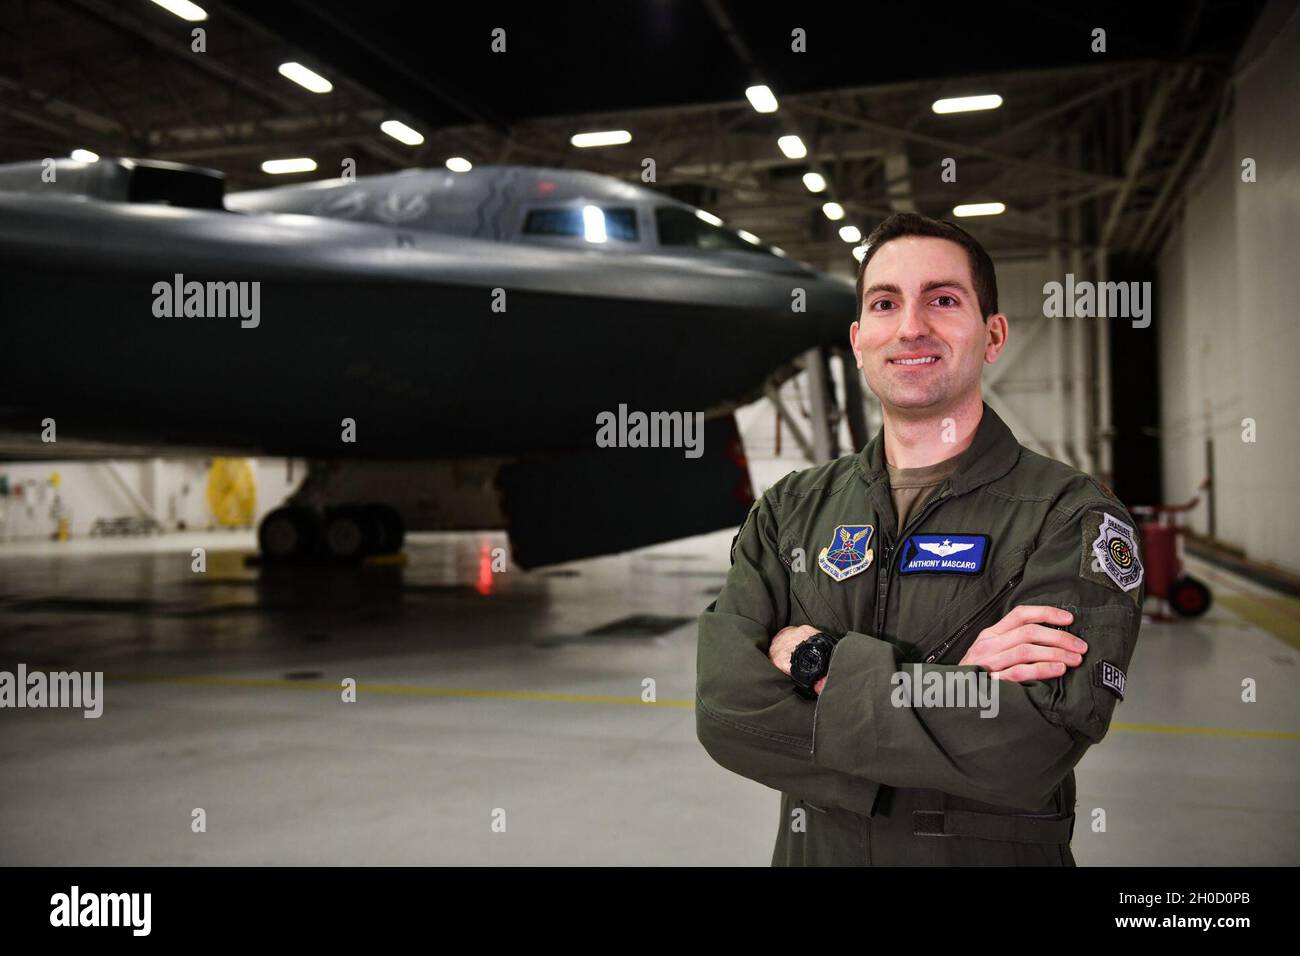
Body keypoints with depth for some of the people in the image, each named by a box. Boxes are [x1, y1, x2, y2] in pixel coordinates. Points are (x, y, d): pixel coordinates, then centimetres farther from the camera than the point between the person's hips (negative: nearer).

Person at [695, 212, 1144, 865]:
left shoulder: (1075, 516, -14)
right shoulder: (789, 511, -3)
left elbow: (1028, 751, -27)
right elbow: (723, 710, -16)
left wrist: (815, 658, -21)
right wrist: (952, 685, -24)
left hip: (995, 850, -2)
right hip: (812, 849, 3)